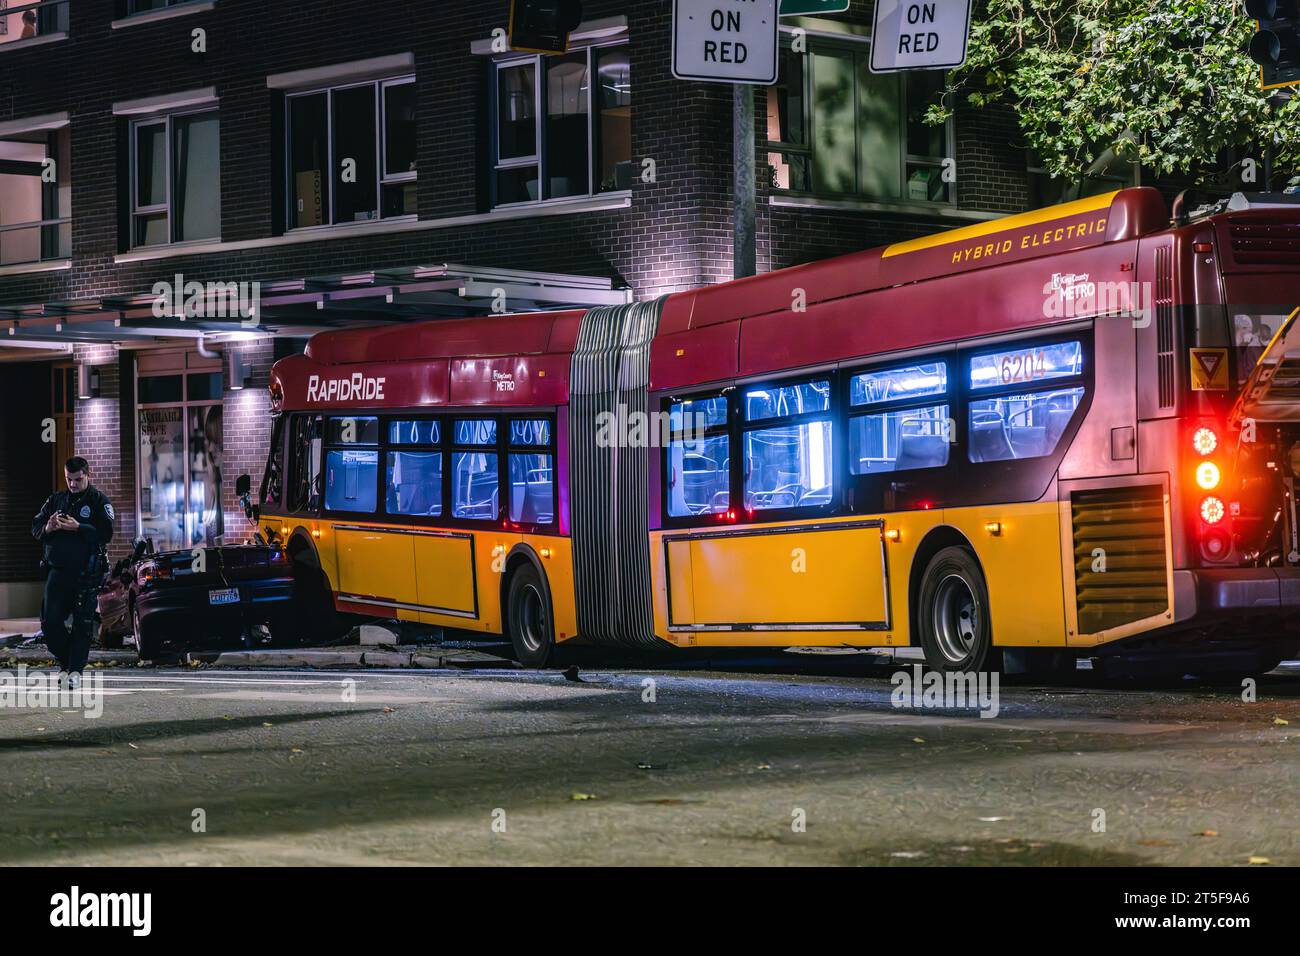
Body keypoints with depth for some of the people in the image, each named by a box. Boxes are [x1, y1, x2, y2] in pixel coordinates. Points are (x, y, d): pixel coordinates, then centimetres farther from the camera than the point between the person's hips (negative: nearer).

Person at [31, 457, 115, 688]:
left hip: (87, 573, -4)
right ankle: (65, 661, 19)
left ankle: (76, 669, 4)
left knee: (83, 624, -4)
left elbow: (106, 533, -11)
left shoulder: (98, 501, 1)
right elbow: (35, 527, 13)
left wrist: (77, 528, -21)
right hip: (57, 571, 4)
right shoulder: (56, 500, 14)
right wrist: (47, 528, -9)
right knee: (50, 622, -1)